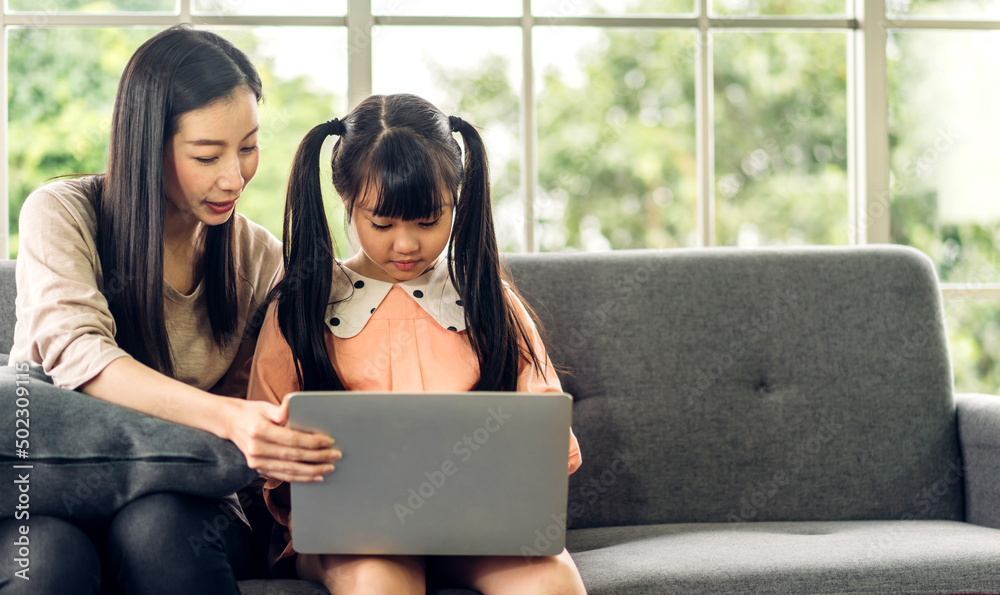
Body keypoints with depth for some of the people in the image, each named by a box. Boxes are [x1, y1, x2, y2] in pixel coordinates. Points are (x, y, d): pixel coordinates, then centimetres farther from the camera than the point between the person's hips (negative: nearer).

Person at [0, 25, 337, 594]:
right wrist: (226, 418, -37)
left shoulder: (260, 257, 6)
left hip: (177, 498, 2)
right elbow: (76, 353, -21)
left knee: (155, 527, -34)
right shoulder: (62, 214, -5)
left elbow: (243, 393, 8)